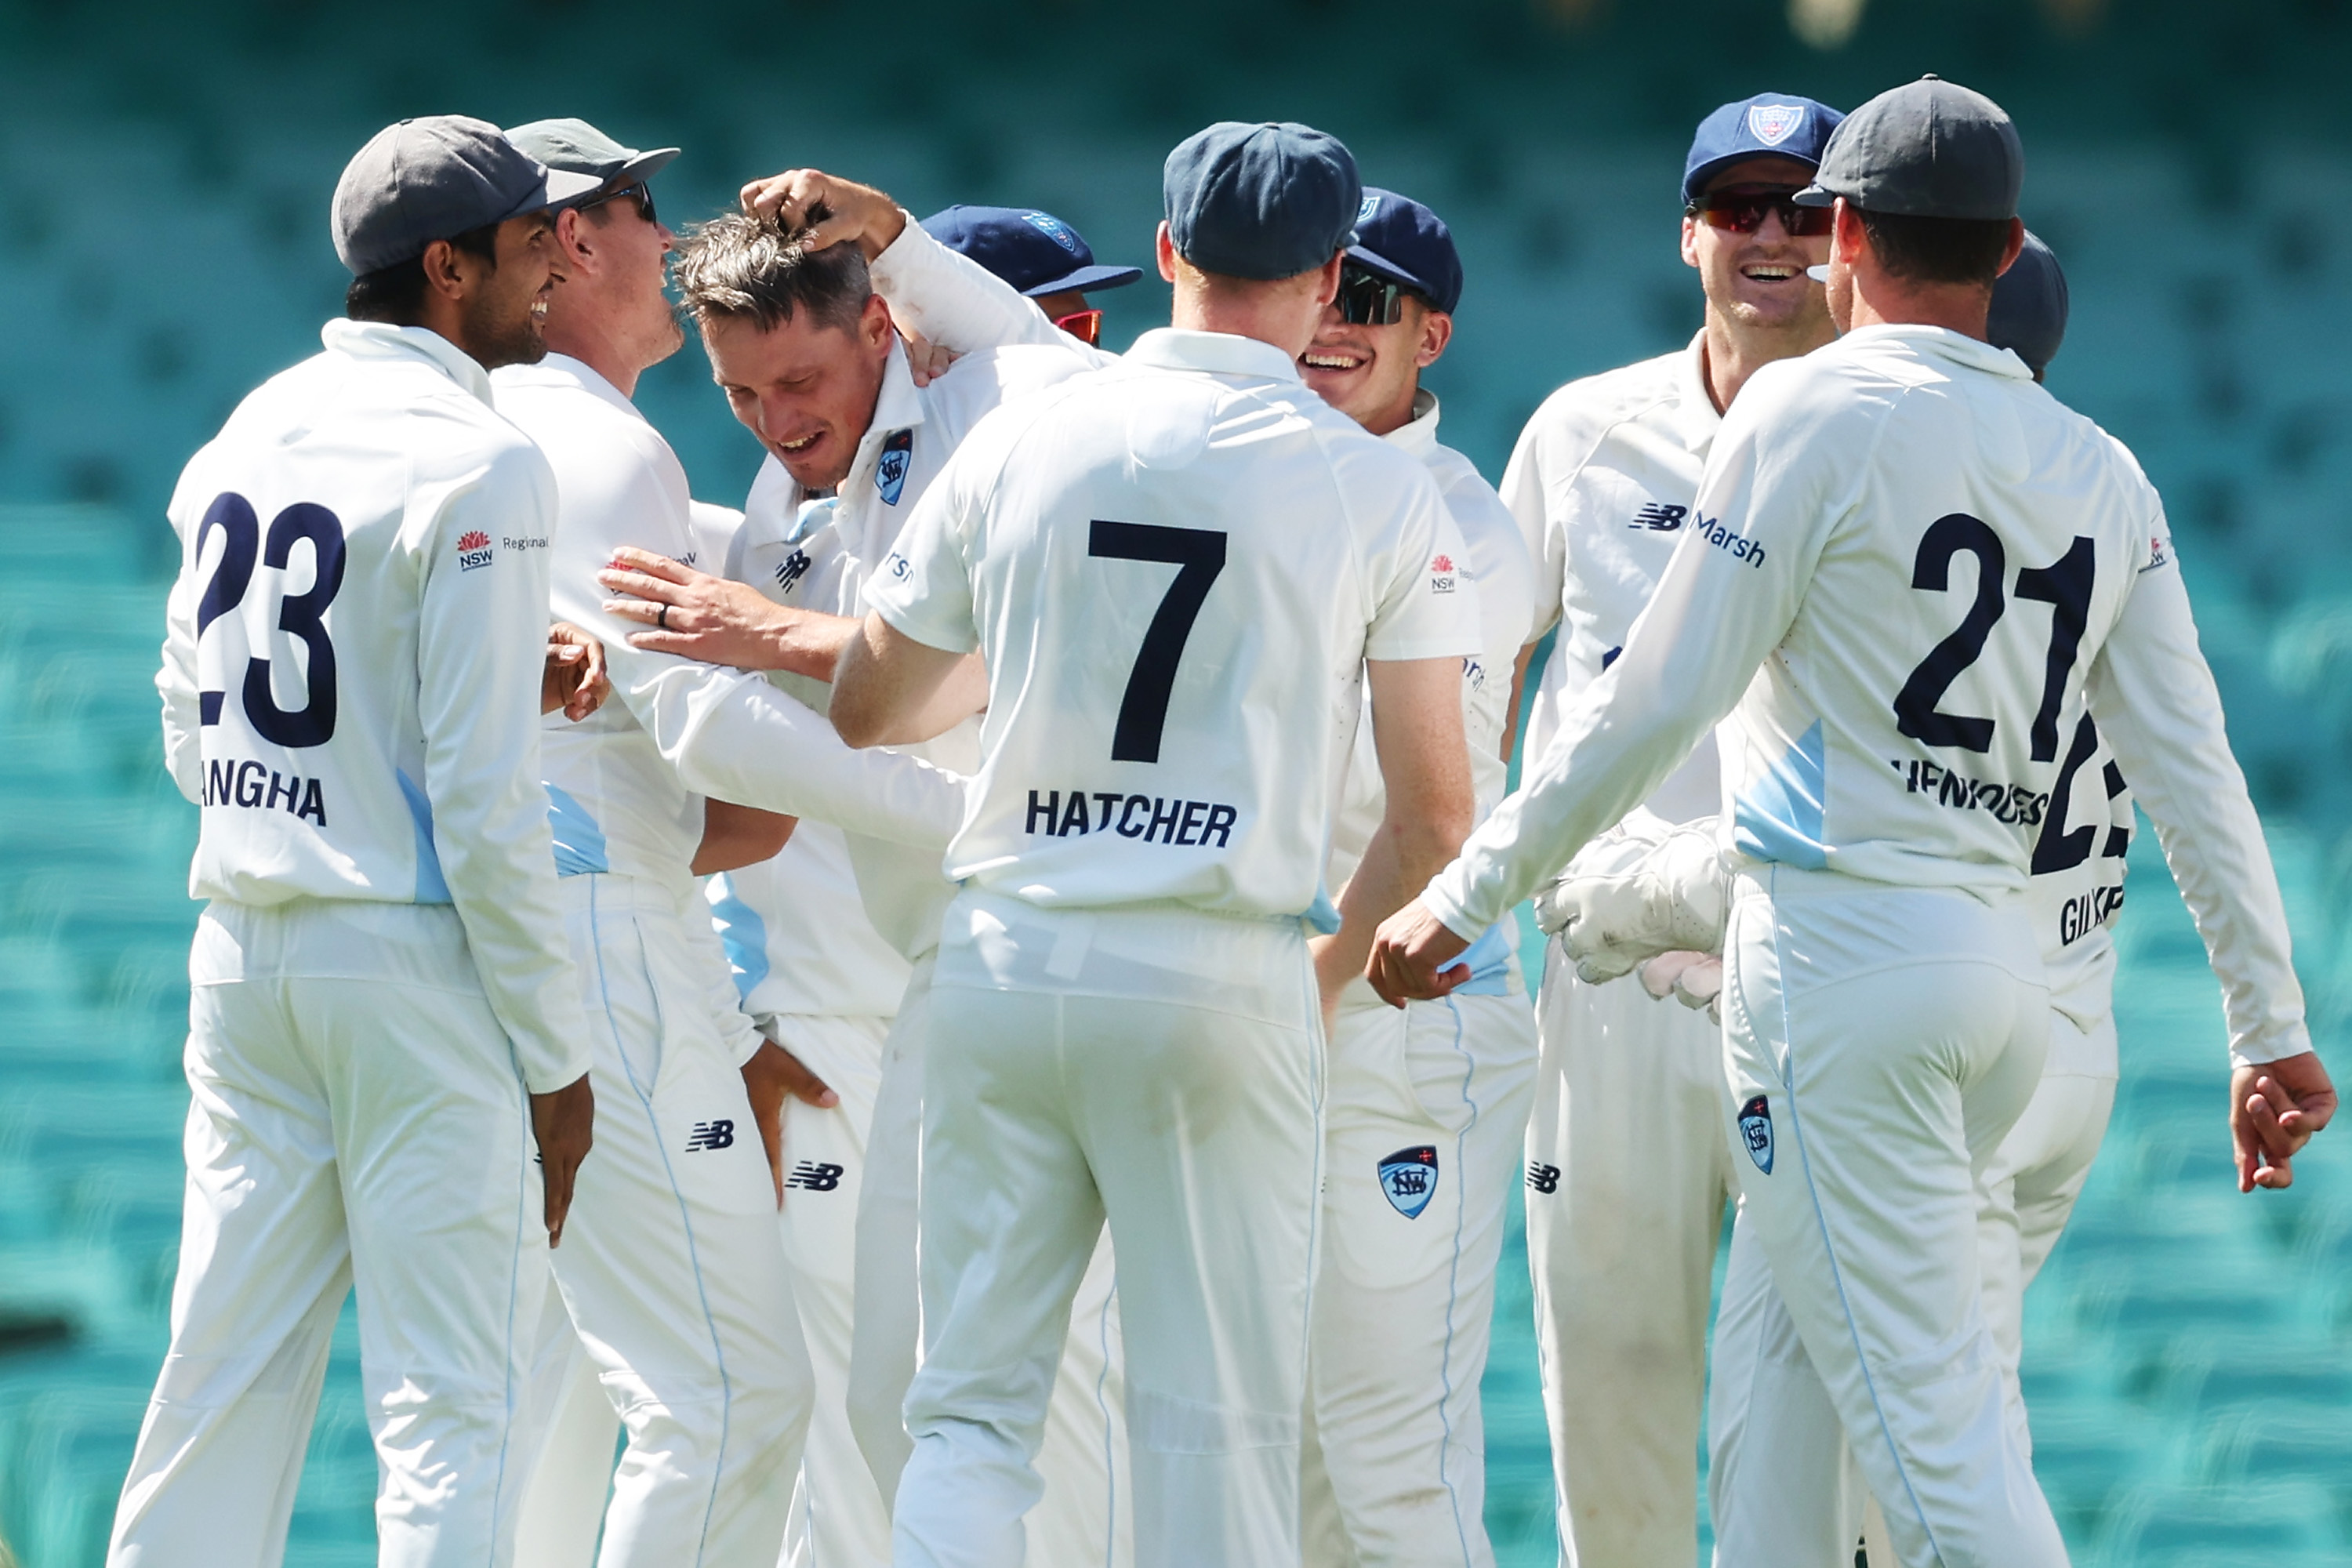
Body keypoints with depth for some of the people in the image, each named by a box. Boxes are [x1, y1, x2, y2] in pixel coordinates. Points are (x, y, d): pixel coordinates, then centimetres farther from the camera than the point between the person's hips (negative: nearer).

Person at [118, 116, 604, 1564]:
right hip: (414, 960, -7)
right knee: (451, 1399, -3)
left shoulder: (244, 437, 11)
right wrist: (557, 1057, -9)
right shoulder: (477, 463, -12)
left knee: (229, 1375, 9)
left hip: (242, 951, 7)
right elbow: (483, 801, -16)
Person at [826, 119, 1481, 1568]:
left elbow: (859, 712, 14)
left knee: (974, 1400, 6)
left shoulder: (1019, 444, 5)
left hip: (1003, 961, 2)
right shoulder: (1379, 488, -1)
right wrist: (1340, 952, 17)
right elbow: (1436, 808, -1)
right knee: (1218, 1418, 3)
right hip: (1223, 982, -2)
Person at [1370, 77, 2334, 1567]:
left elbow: (1657, 703, -8)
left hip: (1840, 952, -7)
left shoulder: (1817, 413, -5)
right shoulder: (2100, 473, 12)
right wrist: (2273, 1027, 13)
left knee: (1926, 1413, -10)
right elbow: (2196, 769, 10)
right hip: (2009, 968, 7)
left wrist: (1465, 894, -2)